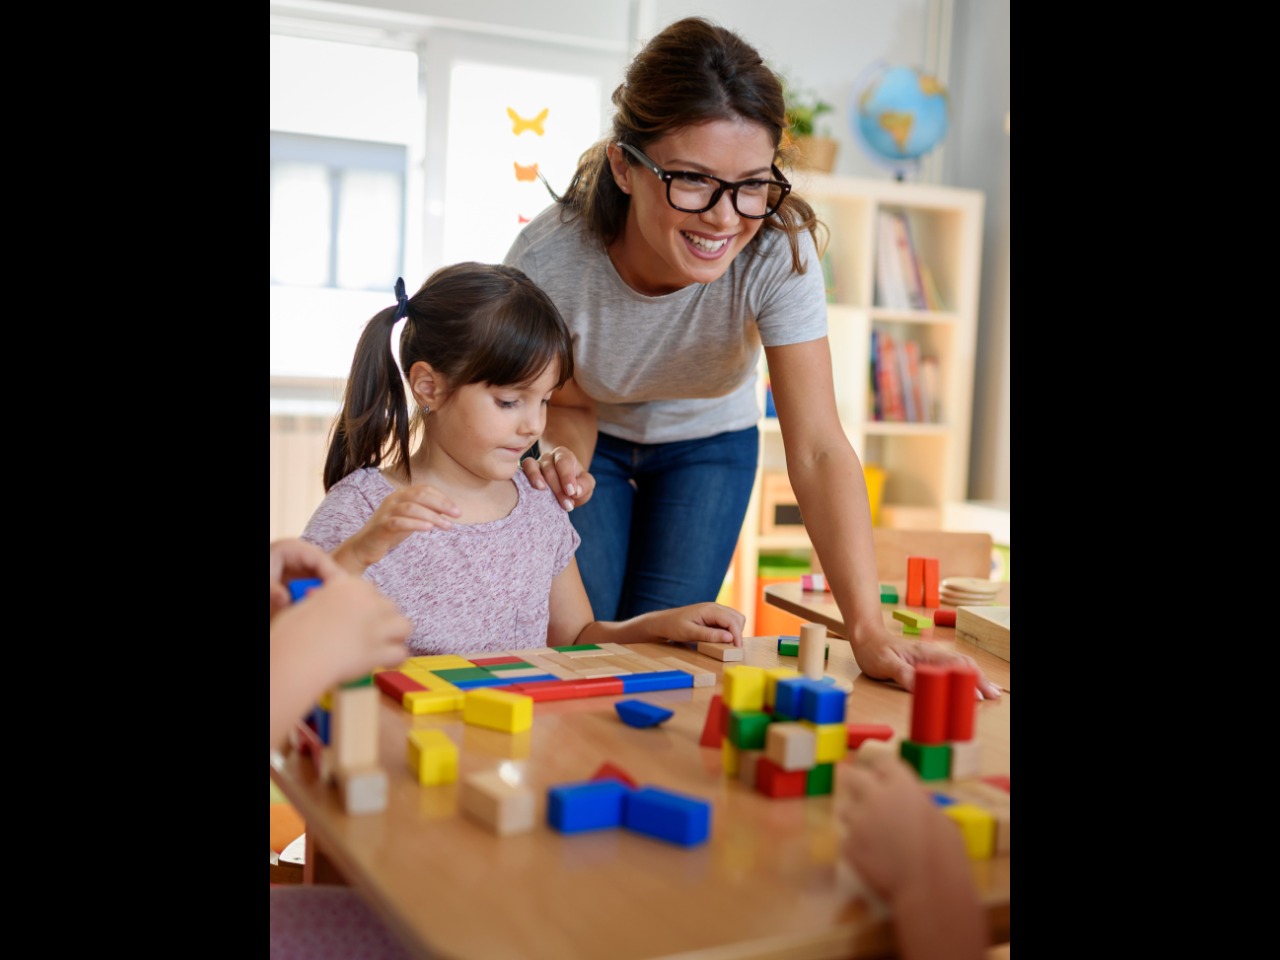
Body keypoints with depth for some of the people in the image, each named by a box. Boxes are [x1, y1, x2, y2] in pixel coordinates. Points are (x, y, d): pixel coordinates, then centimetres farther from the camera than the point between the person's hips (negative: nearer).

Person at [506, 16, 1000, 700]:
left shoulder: (779, 248, -34)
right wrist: (564, 461, -40)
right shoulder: (547, 259, -34)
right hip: (596, 442, 0)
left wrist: (868, 628, -47)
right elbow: (571, 402, -15)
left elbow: (817, 447, -37)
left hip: (709, 443, 1)